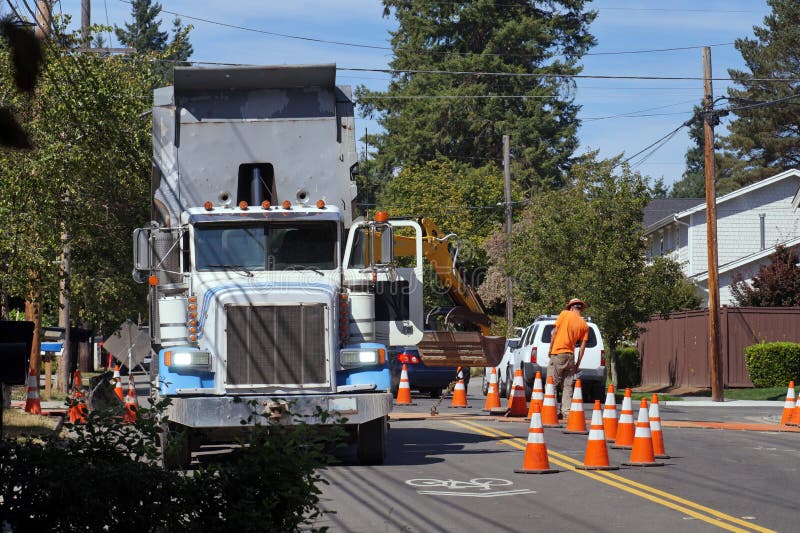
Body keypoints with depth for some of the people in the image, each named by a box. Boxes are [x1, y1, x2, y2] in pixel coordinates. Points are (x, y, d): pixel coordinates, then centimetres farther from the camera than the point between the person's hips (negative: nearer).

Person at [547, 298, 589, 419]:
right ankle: (567, 411, 3)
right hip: (570, 355, 4)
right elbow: (582, 347, 5)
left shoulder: (564, 314, -2)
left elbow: (555, 332, -5)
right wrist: (578, 364, 9)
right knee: (568, 385, 8)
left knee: (552, 383, -2)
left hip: (557, 353, -4)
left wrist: (550, 349, 3)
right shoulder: (584, 325, 7)